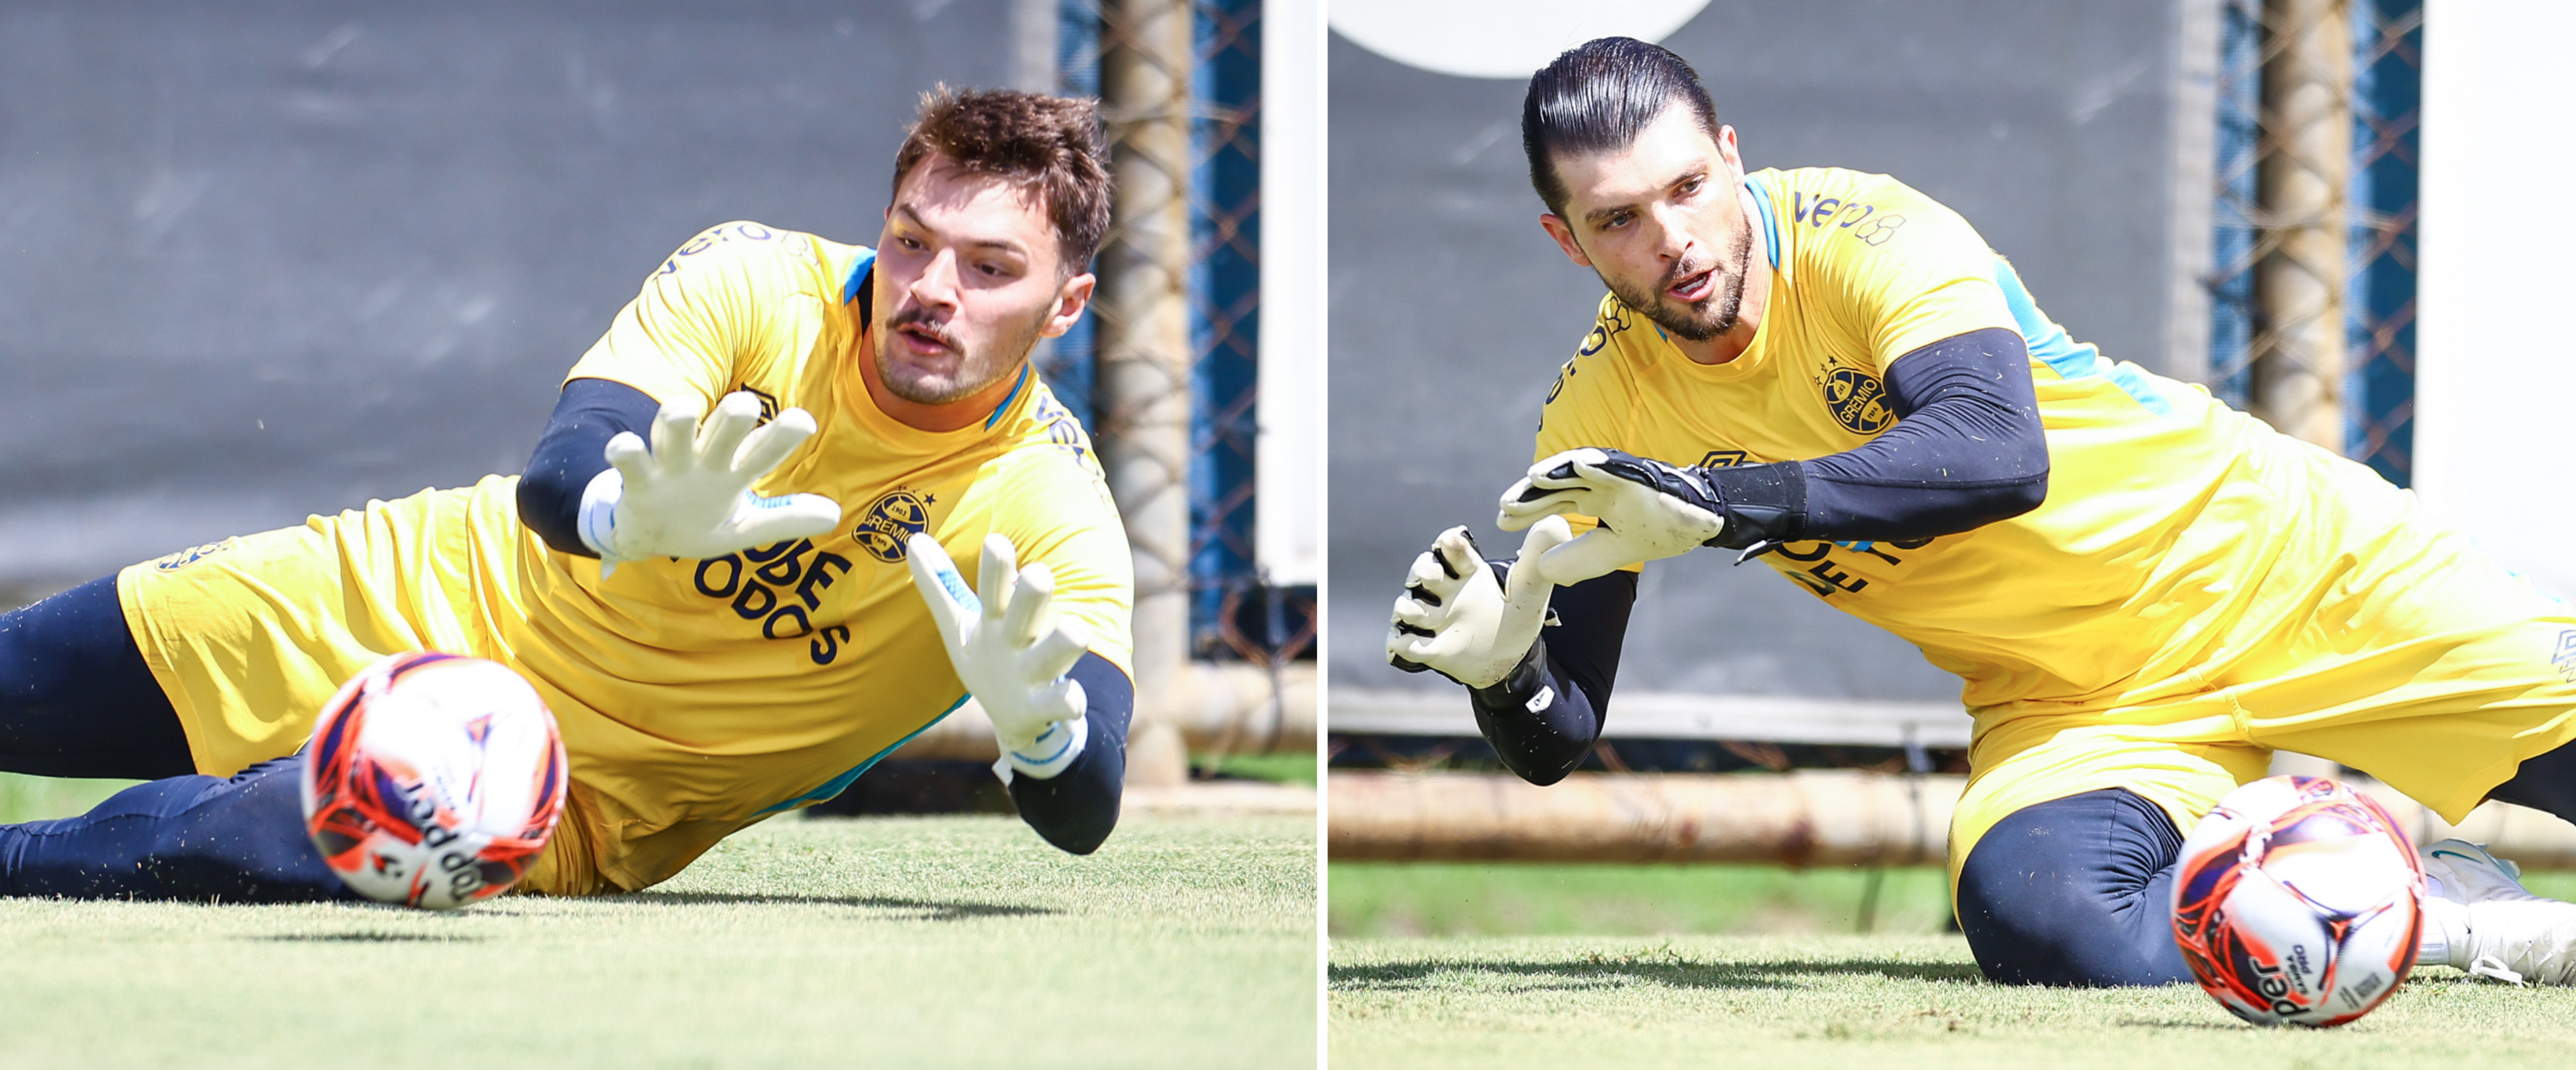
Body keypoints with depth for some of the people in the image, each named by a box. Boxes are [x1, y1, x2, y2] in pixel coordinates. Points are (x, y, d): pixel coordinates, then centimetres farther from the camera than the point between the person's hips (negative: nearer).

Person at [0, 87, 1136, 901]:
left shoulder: (1049, 514, -19)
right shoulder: (754, 280, -16)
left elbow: (1080, 817, -29)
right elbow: (554, 477, -28)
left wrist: (1035, 718, -54)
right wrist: (635, 517, -54)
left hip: (579, 807, -2)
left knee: (238, 835, -30)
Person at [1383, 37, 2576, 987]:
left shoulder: (1856, 228, -21)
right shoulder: (1600, 409, -8)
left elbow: (2001, 451, -38)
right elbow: (1559, 738, -5)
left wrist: (1724, 504, -46)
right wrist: (1498, 671, -29)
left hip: (2260, 558, -3)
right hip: (2065, 701, 3)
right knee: (2043, 926, -31)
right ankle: (2441, 914, -11)